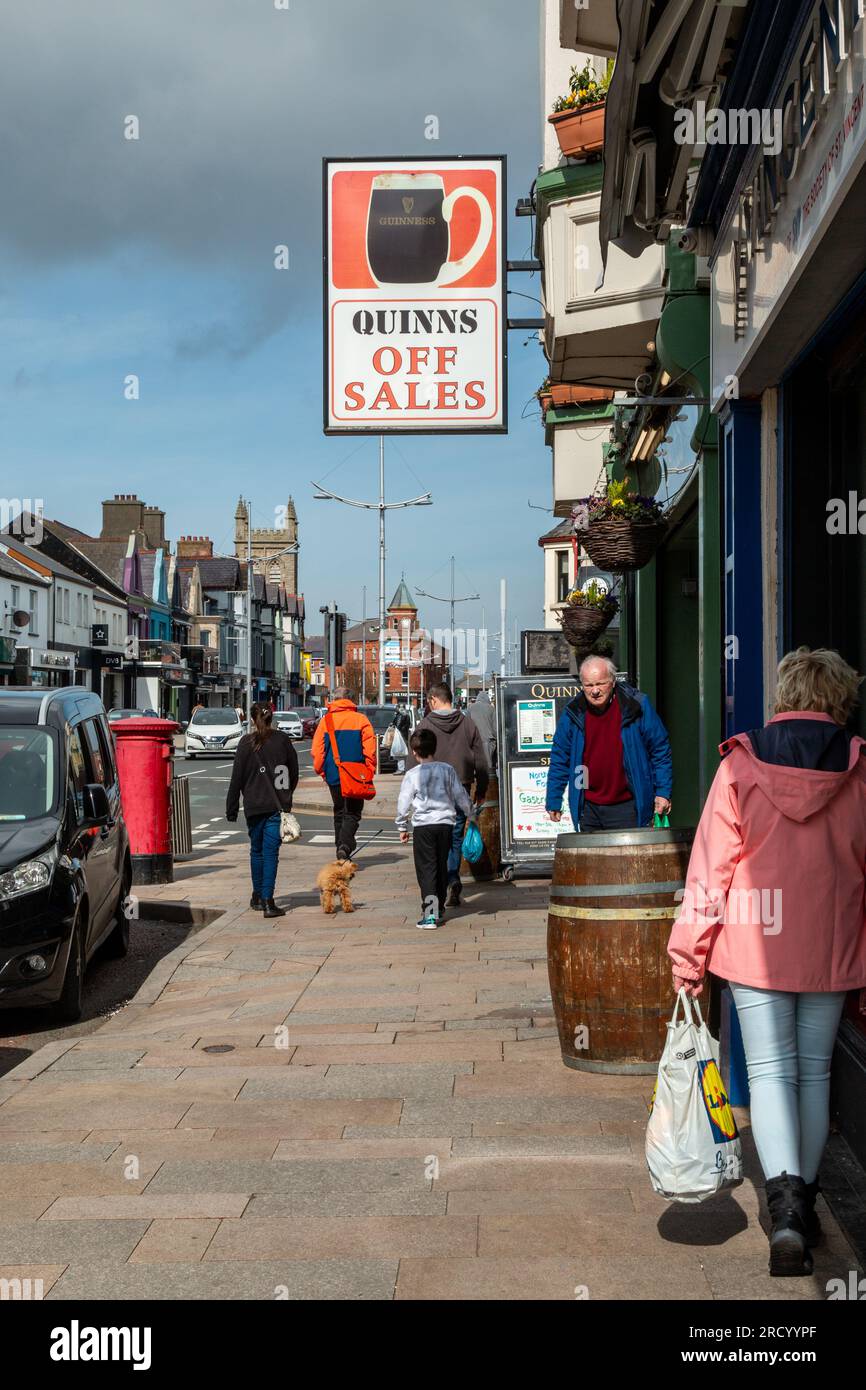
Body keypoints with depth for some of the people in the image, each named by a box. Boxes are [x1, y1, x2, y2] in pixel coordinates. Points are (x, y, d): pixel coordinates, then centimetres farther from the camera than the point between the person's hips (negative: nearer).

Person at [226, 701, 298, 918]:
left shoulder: (247, 742, -3)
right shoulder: (283, 740, 3)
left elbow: (237, 777, -3)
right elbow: (294, 772, 9)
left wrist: (231, 808, 3)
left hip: (254, 806, 0)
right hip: (278, 806, 0)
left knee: (256, 851, 15)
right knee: (271, 852, -3)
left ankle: (258, 896, 25)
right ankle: (267, 902, -11)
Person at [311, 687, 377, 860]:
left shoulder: (325, 720, 1)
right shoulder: (361, 719, -2)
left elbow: (317, 750, 0)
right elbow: (370, 748, -5)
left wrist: (321, 771, 12)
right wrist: (369, 772, 3)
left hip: (333, 775, 2)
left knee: (339, 812, 16)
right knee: (352, 813, 1)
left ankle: (341, 847, 17)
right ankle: (345, 844, -20)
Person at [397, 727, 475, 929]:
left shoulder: (412, 775, -4)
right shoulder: (447, 770, 3)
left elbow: (403, 804, 0)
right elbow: (460, 796, 8)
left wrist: (402, 827, 12)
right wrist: (471, 814, 24)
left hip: (423, 825, -3)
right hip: (446, 823, 3)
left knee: (426, 869, -2)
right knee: (441, 867, 17)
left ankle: (430, 913, -12)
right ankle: (439, 907, 29)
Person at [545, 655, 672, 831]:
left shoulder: (637, 706, -5)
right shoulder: (573, 712, 1)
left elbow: (660, 751, 2)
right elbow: (559, 758, 9)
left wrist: (663, 792, -1)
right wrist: (553, 801, 8)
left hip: (626, 806, -3)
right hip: (588, 808, 3)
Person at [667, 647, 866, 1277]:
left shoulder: (740, 765, -6)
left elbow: (711, 866, -7)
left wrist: (690, 956, -1)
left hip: (755, 943, -1)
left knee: (770, 1071, 4)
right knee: (814, 1071, 15)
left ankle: (785, 1203, -14)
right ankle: (804, 1198, 25)